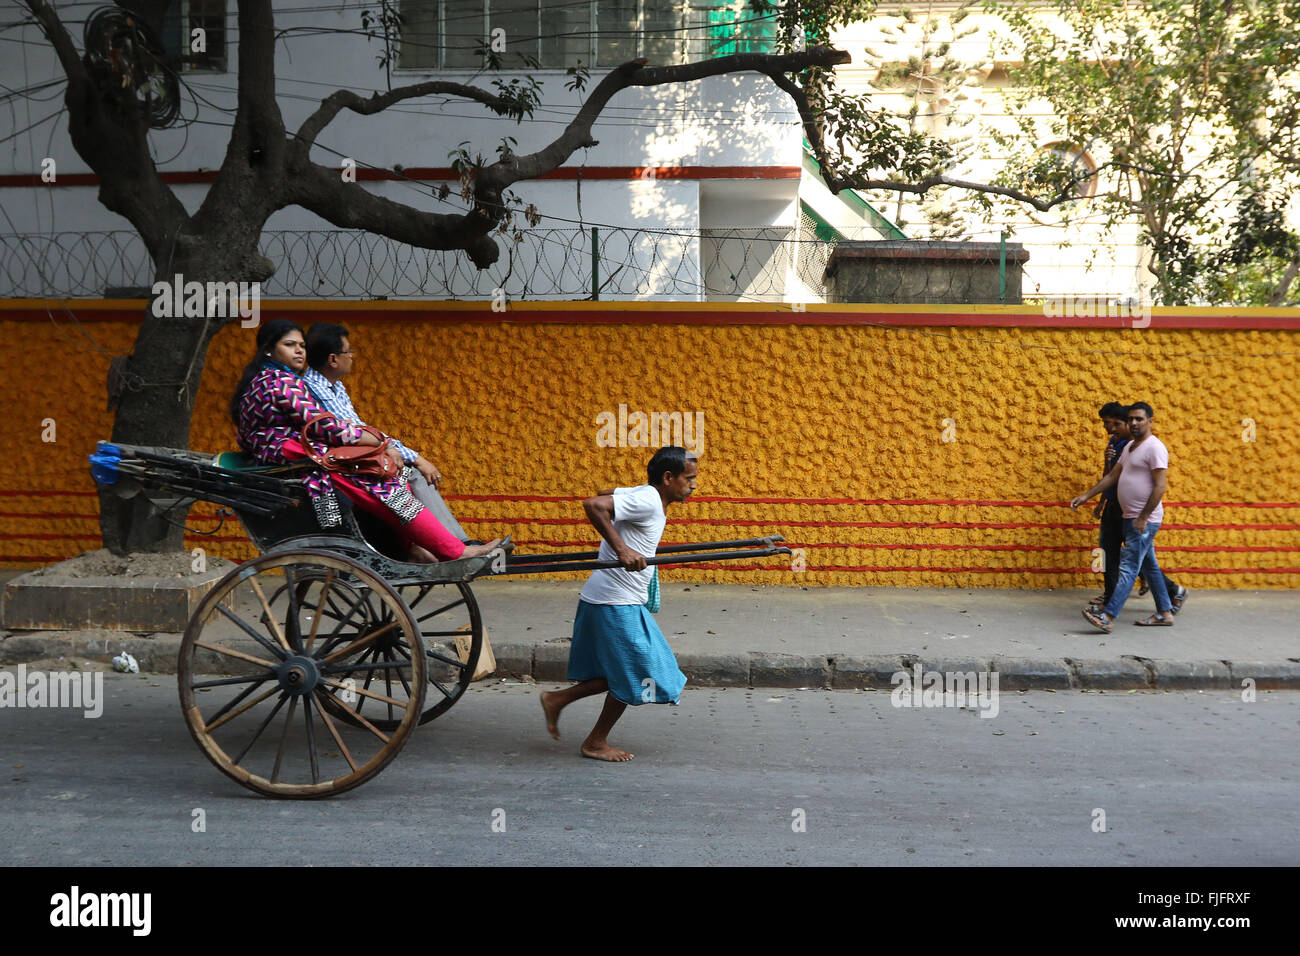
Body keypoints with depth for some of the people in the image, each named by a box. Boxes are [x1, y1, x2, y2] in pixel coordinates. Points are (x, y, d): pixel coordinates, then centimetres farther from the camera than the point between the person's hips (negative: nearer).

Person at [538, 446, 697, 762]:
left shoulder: (645, 496, 11)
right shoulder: (647, 501, -19)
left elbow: (607, 495, 28)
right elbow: (593, 506, -31)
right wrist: (621, 549, -33)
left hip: (617, 601, 10)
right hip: (616, 603, -10)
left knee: (618, 673, 17)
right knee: (632, 674, 1)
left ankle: (557, 700, 23)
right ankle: (596, 743, 15)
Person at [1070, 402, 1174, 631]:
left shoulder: (1154, 447, -14)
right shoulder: (1130, 446, 16)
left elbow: (1160, 486, -19)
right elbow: (1112, 476, 21)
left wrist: (1143, 517, -21)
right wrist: (1086, 496, 14)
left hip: (1144, 521, -10)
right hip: (1132, 518, 10)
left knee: (1128, 568, -11)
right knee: (1149, 567, 15)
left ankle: (1107, 617, -16)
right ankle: (1164, 614, 23)